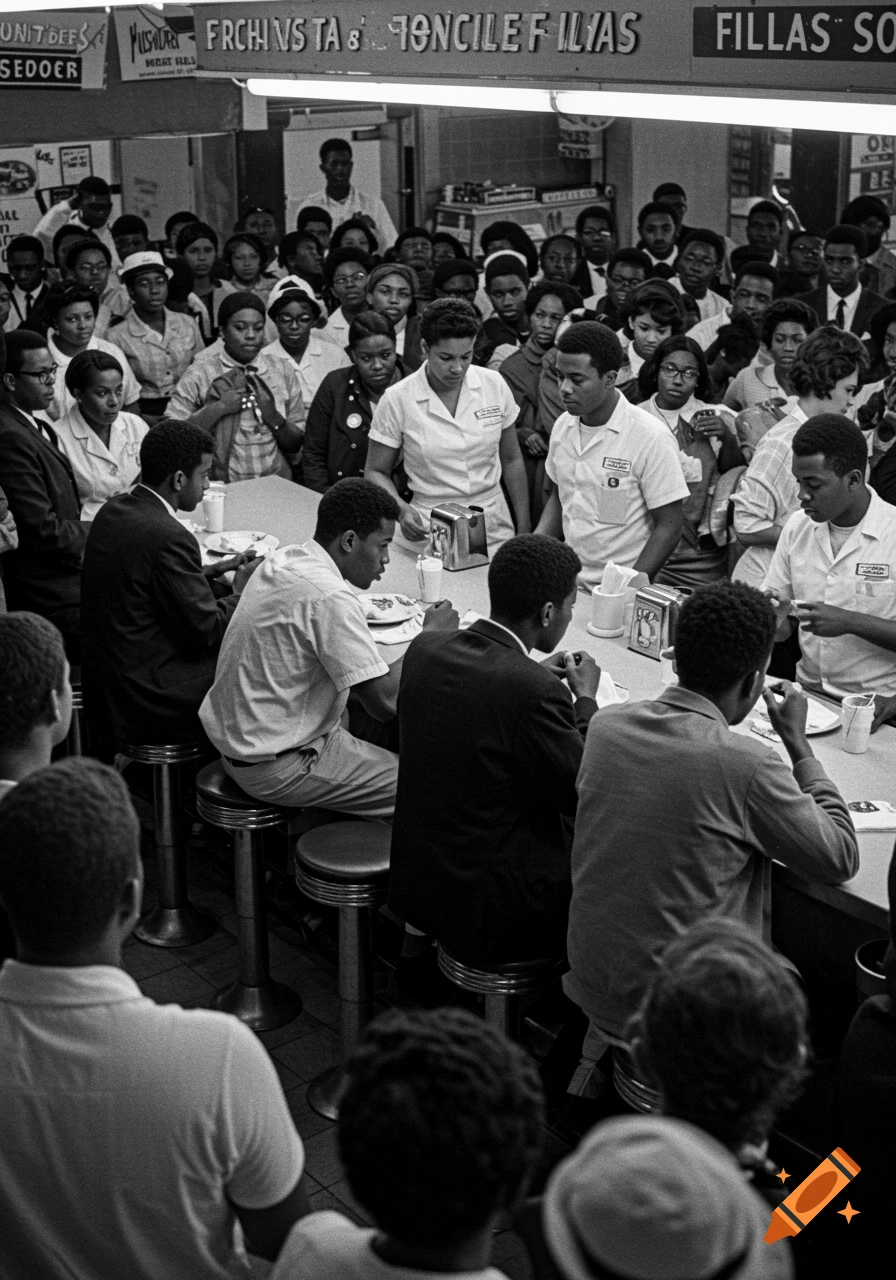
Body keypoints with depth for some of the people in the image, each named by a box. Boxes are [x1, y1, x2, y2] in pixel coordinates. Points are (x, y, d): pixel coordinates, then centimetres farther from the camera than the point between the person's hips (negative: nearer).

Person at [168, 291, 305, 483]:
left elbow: (295, 445, 11)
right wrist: (218, 408, -13)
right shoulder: (199, 375, 0)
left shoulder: (284, 371, 9)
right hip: (220, 487, -2)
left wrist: (274, 416, -7)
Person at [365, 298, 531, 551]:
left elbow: (511, 460, 12)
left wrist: (524, 531, 10)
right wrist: (402, 510, -16)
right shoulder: (397, 400, -5)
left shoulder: (494, 385, 2)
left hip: (496, 531, 2)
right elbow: (376, 472, 4)